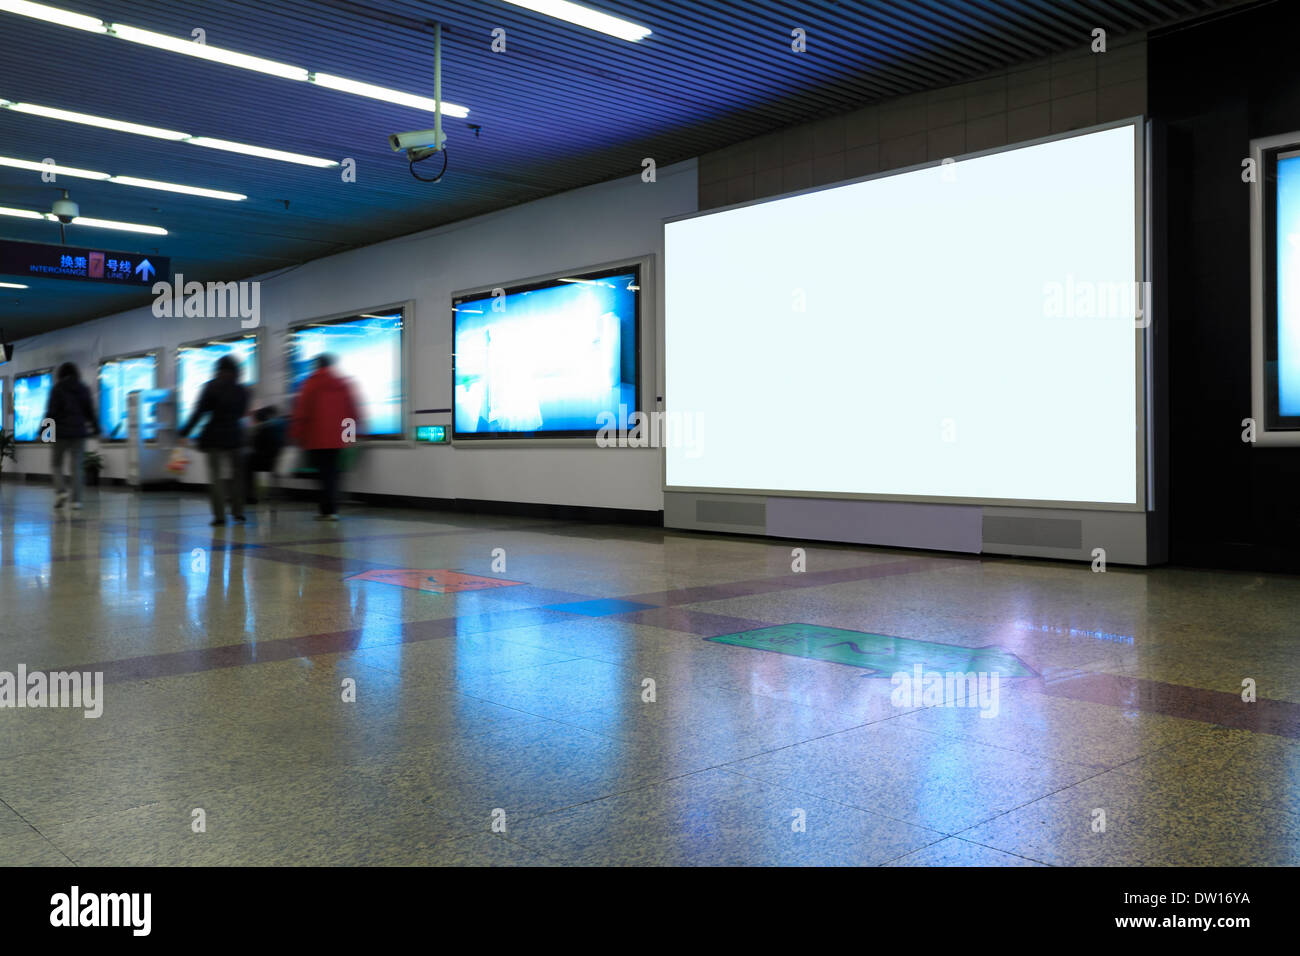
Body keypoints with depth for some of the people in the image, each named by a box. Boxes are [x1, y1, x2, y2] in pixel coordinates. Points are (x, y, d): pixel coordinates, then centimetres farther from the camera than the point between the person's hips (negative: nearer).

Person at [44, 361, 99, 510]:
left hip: (61, 432, -2)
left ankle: (61, 490, -9)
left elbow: (51, 411, -7)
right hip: (79, 432, 2)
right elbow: (90, 410, 8)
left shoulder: (57, 389, -3)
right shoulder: (83, 389, 6)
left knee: (57, 463, 11)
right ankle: (76, 499, -4)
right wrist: (95, 429, 16)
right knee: (77, 466, 2)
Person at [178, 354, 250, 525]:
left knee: (215, 474, 1)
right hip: (234, 435, 2)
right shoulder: (241, 390, 1)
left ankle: (219, 514, -6)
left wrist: (184, 433, -6)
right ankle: (237, 511, 11)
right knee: (237, 472, 13)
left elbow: (198, 412, -10)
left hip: (214, 436, -2)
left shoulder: (211, 387, -7)